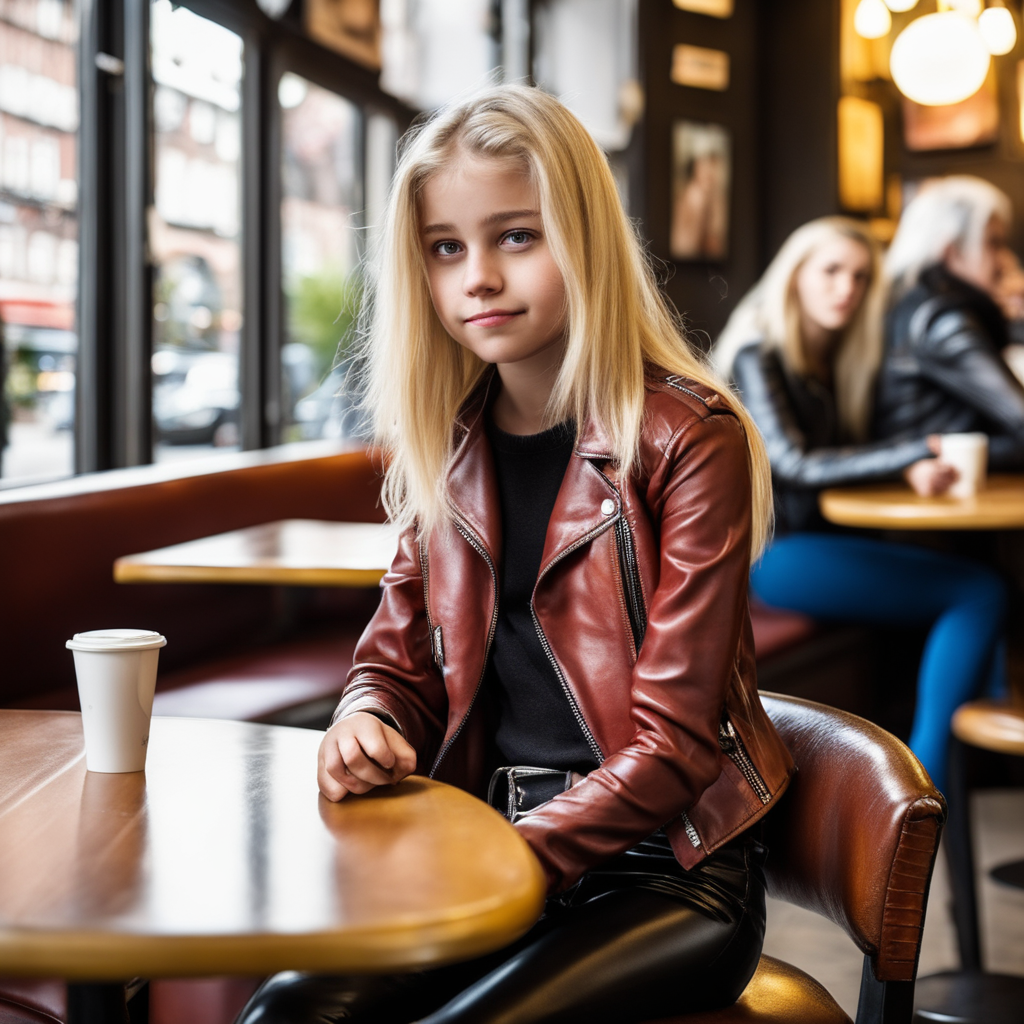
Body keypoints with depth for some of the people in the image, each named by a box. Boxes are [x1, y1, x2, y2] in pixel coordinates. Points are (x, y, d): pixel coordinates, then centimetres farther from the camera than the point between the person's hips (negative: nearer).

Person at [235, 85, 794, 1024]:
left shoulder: (689, 441, -10)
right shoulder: (445, 446, 8)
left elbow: (673, 740, -13)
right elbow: (401, 663, 14)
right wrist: (367, 723, -10)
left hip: (671, 863, -4)